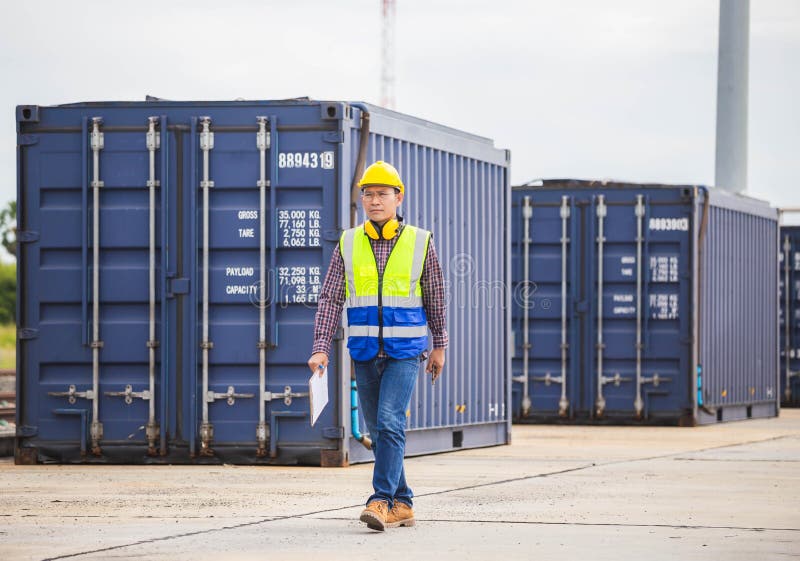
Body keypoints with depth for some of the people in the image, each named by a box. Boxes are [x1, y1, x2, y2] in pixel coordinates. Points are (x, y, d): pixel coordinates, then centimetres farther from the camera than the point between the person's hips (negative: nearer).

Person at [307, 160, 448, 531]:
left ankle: (382, 501, -19)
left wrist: (439, 346, 15)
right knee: (377, 430, 7)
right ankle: (402, 504, 17)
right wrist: (321, 348, -9)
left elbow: (435, 299, 9)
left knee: (390, 422, -18)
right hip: (365, 351, 3)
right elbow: (330, 299, 0)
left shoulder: (419, 243, 0)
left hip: (405, 351, -3)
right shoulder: (348, 245, 3)